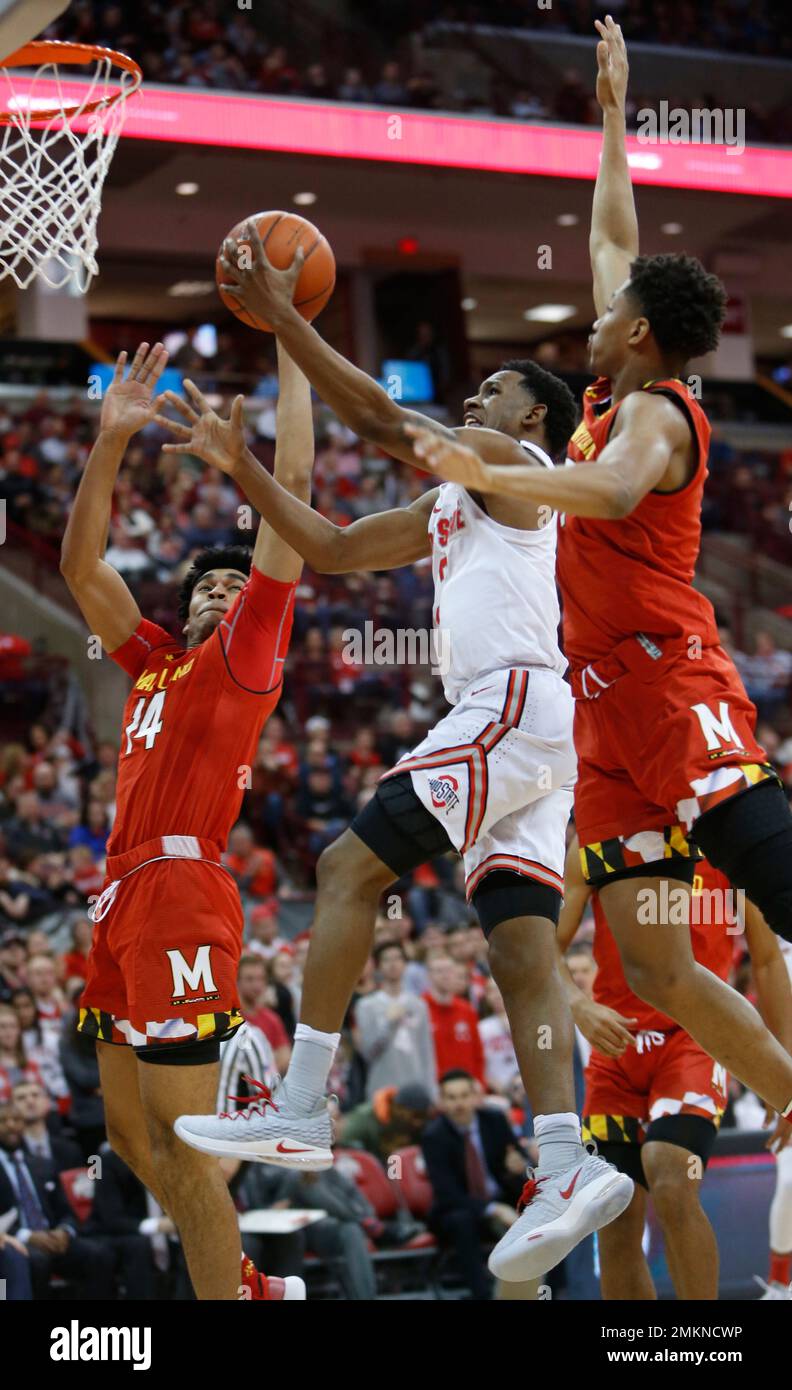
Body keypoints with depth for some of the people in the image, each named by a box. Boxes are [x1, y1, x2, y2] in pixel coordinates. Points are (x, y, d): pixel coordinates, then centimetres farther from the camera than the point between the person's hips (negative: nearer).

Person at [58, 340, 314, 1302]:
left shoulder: (246, 651, 4)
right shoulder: (156, 661, 22)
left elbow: (294, 485, 2)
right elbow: (80, 566, 22)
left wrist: (291, 353, 6)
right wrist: (111, 441, 13)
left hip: (180, 889, -8)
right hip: (122, 895, 8)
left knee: (179, 1139, -12)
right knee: (131, 1132, 13)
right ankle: (237, 1284, 24)